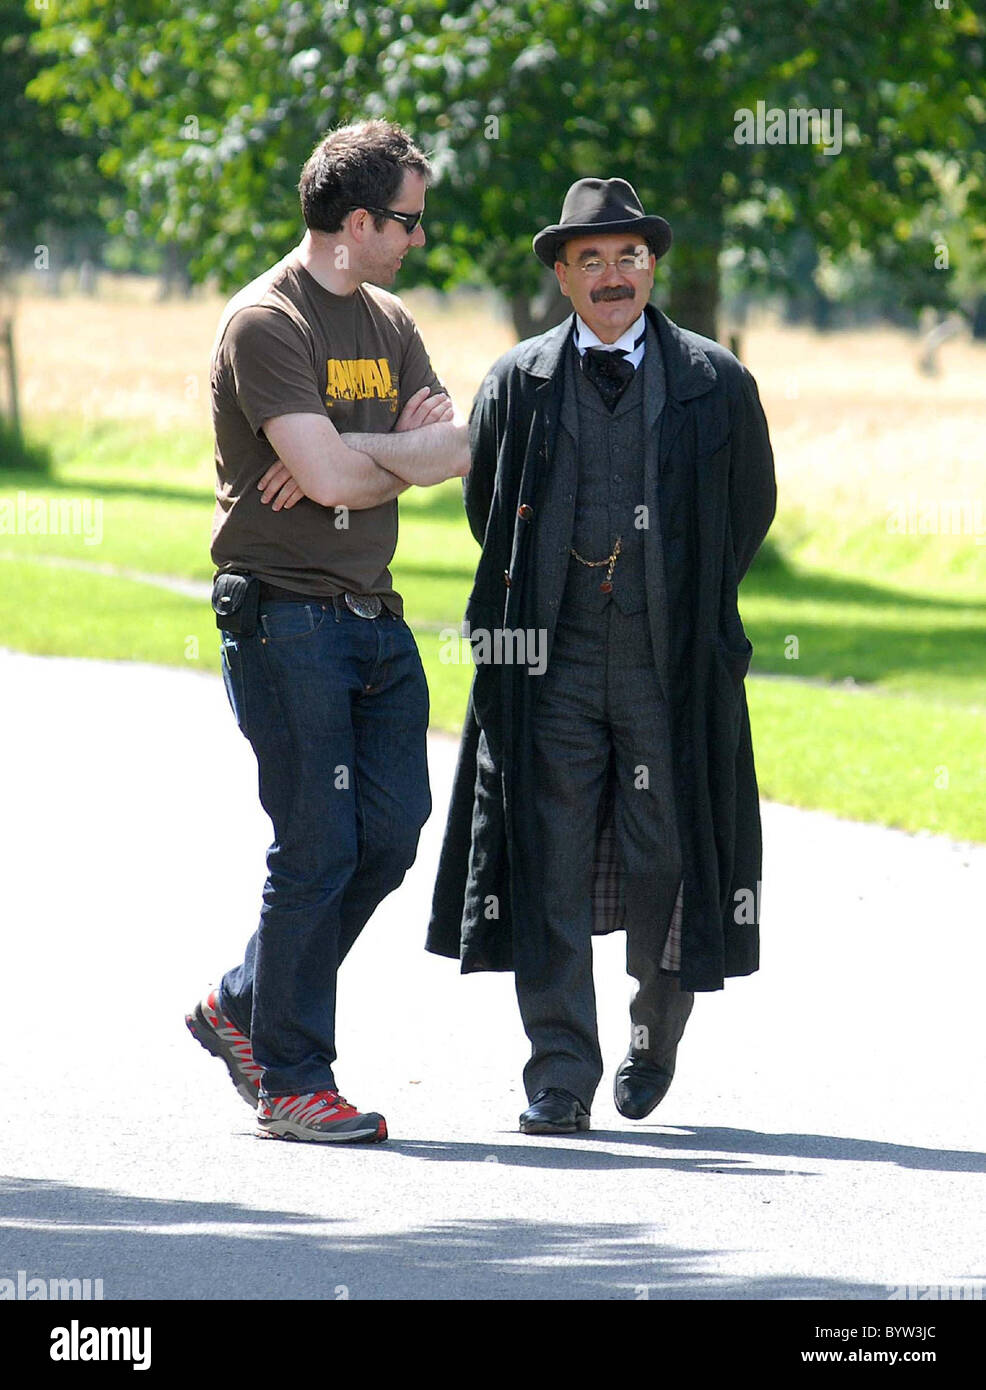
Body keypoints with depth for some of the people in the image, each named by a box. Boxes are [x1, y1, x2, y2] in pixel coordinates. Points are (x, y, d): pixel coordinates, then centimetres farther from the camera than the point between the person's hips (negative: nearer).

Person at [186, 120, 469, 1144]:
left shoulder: (387, 323, 16)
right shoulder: (266, 323, -11)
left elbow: (456, 452, 4)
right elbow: (331, 475, -20)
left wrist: (351, 454, -12)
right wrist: (403, 451, 0)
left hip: (373, 614, 8)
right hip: (285, 615, -8)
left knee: (391, 834, 5)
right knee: (318, 845, -7)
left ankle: (244, 1009, 22)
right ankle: (292, 1081, 1)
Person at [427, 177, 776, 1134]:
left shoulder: (715, 384, 4)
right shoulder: (517, 384, 6)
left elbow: (751, 508, 15)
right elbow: (486, 507, 18)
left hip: (670, 662, 0)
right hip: (552, 660, 1)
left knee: (664, 865, 2)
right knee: (551, 867, -4)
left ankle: (654, 1041, 28)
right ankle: (561, 1079, -1)